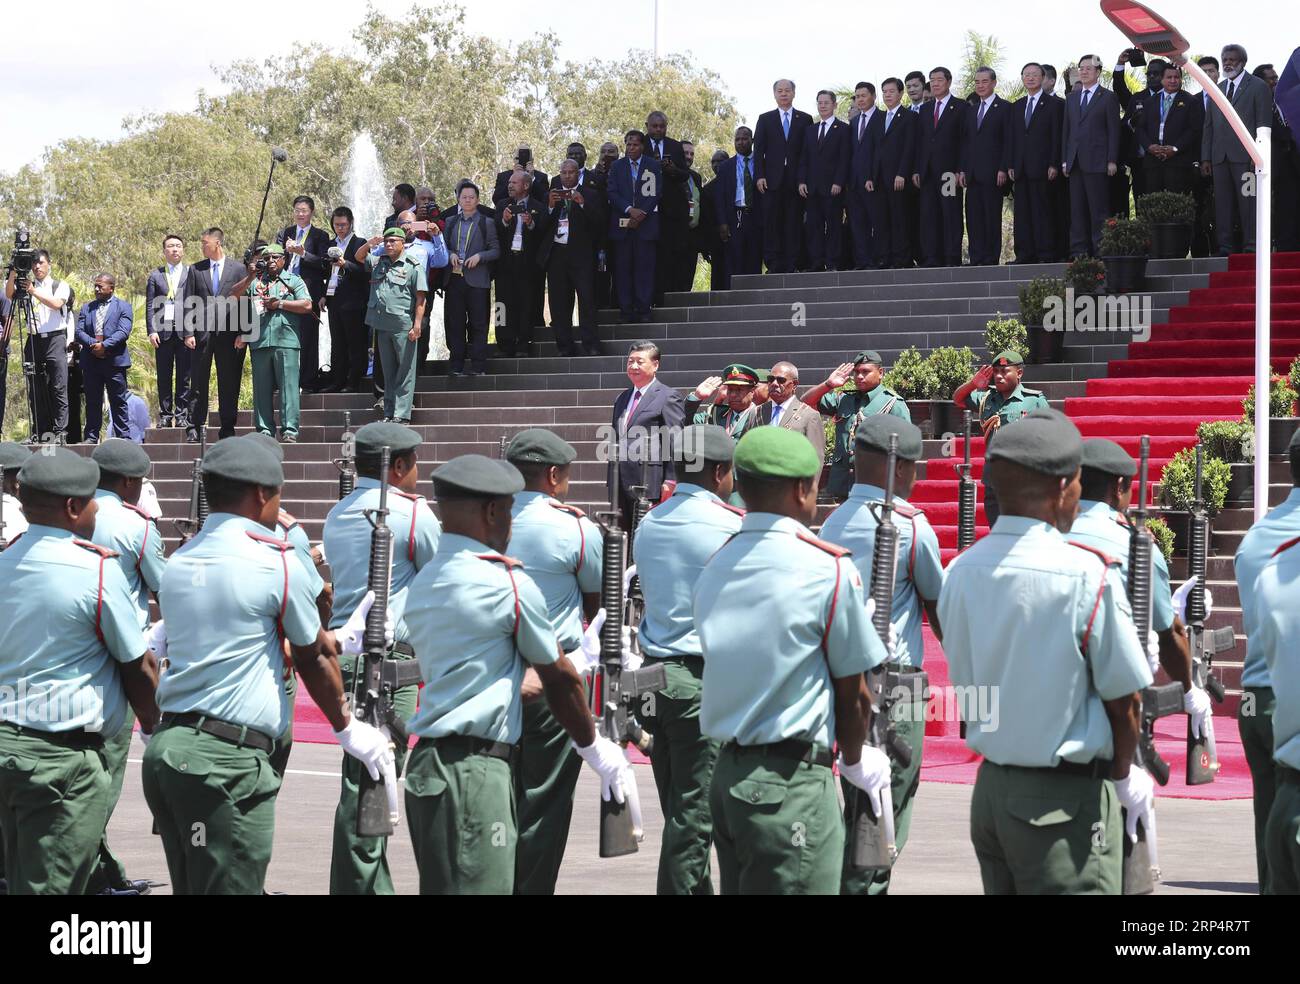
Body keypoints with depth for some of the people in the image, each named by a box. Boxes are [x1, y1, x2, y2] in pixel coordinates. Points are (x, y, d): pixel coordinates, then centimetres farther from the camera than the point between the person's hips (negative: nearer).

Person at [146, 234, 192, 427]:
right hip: (163, 332, 1)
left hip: (185, 332, -1)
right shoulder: (155, 275, 14)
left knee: (184, 376, -1)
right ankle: (165, 415, 5)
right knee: (164, 376, 1)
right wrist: (151, 331, -3)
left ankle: (182, 414, 3)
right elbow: (150, 305, 9)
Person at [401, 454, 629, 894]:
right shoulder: (510, 584, -10)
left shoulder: (423, 582, 14)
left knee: (443, 887, 13)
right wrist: (593, 746, 19)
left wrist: (578, 659, 32)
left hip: (429, 762, 9)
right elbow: (560, 680, 3)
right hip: (475, 772, -9)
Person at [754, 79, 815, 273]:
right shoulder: (765, 119, 13)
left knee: (794, 223, -3)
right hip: (772, 180, 0)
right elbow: (758, 150, 7)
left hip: (796, 180, 0)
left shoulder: (805, 120, 11)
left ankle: (791, 265, -3)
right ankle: (774, 265, -5)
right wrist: (759, 176, -4)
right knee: (772, 223, -5)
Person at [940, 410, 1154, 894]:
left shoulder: (960, 571, 2)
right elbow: (1124, 695, -9)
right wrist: (1124, 774, 8)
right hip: (1065, 799, -7)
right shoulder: (1089, 574, -17)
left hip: (990, 787, 7)